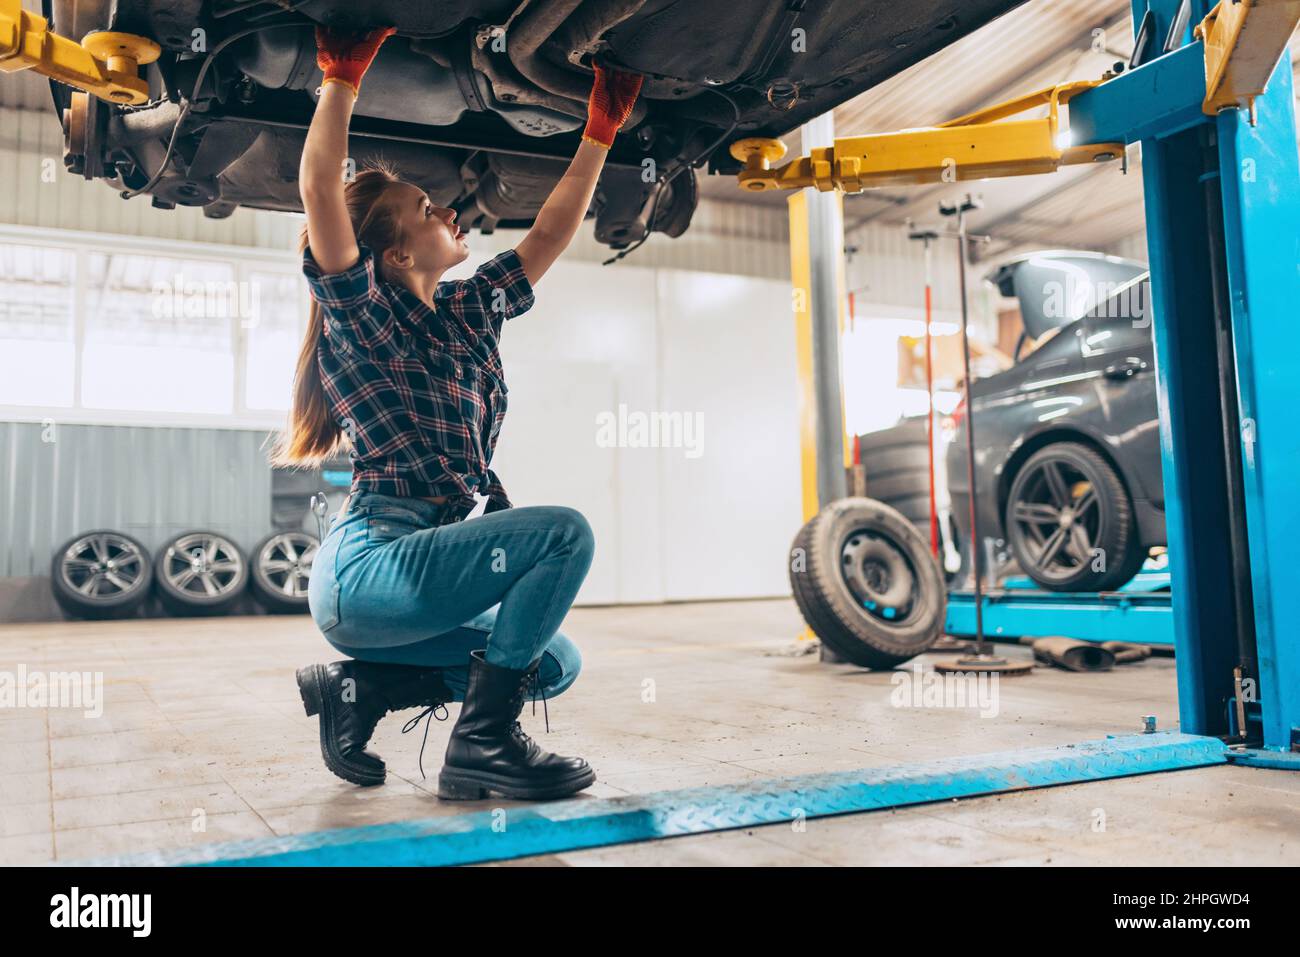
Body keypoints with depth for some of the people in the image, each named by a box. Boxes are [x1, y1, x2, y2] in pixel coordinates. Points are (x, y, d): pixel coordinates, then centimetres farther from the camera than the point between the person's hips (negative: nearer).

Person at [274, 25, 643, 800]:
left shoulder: (471, 309, 14)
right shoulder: (360, 313, -5)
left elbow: (550, 237, 19)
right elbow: (319, 192, -20)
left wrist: (601, 131, 18)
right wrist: (343, 77, -18)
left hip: (414, 558, 9)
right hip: (370, 565, -8)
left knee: (556, 665, 11)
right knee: (564, 532, -21)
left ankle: (359, 685, 10)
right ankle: (481, 743, -14)